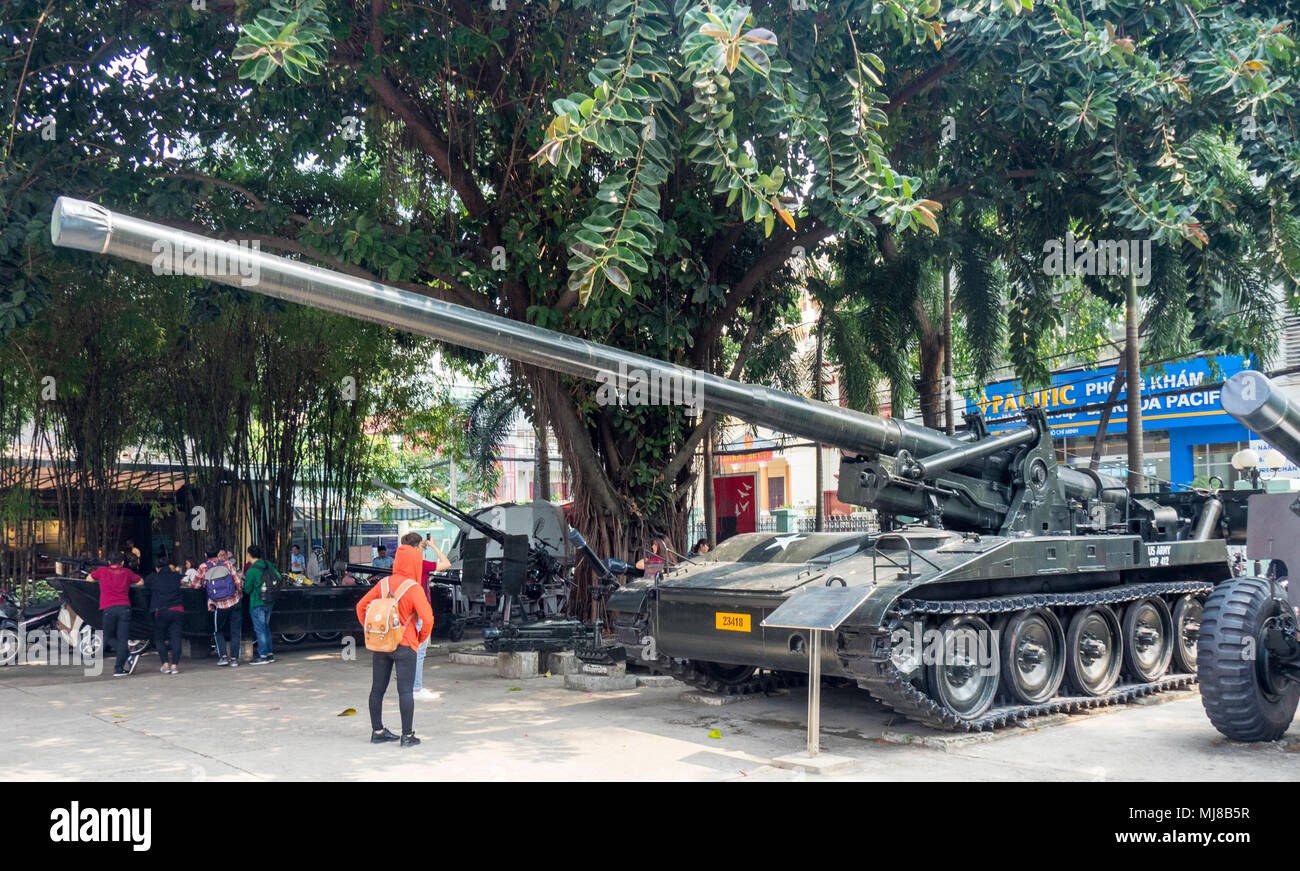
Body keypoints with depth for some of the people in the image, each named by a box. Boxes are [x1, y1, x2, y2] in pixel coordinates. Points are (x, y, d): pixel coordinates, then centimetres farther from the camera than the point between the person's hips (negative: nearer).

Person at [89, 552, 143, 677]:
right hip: (124, 607, 1)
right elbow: (140, 581, 26)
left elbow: (89, 578, 29)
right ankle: (119, 669, -7)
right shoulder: (127, 572, 14)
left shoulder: (103, 570, 13)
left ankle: (129, 656, -8)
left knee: (109, 637, 11)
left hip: (108, 609, -1)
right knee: (122, 638, 0)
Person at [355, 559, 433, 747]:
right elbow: (427, 618, -20)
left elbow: (361, 606, 7)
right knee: (405, 691, -1)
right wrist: (421, 639, -3)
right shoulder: (414, 588, -14)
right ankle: (407, 735, 1)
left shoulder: (383, 584, 2)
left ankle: (377, 731, 22)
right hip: (404, 646, -5)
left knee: (377, 689, 12)